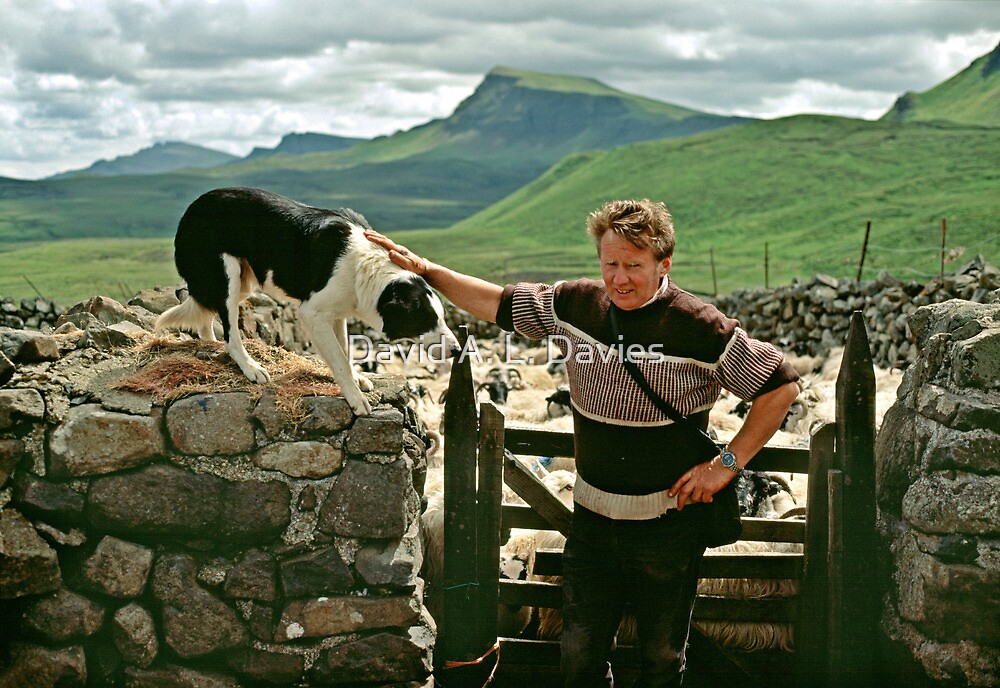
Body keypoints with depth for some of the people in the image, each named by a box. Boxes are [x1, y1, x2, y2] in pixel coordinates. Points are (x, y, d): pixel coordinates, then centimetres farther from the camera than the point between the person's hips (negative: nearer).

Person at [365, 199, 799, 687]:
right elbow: (498, 303, 11)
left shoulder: (701, 328, -15)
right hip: (593, 517, 4)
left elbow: (781, 387, -8)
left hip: (669, 523, -3)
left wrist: (727, 463, -10)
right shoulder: (576, 304, -2)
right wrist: (425, 270, 7)